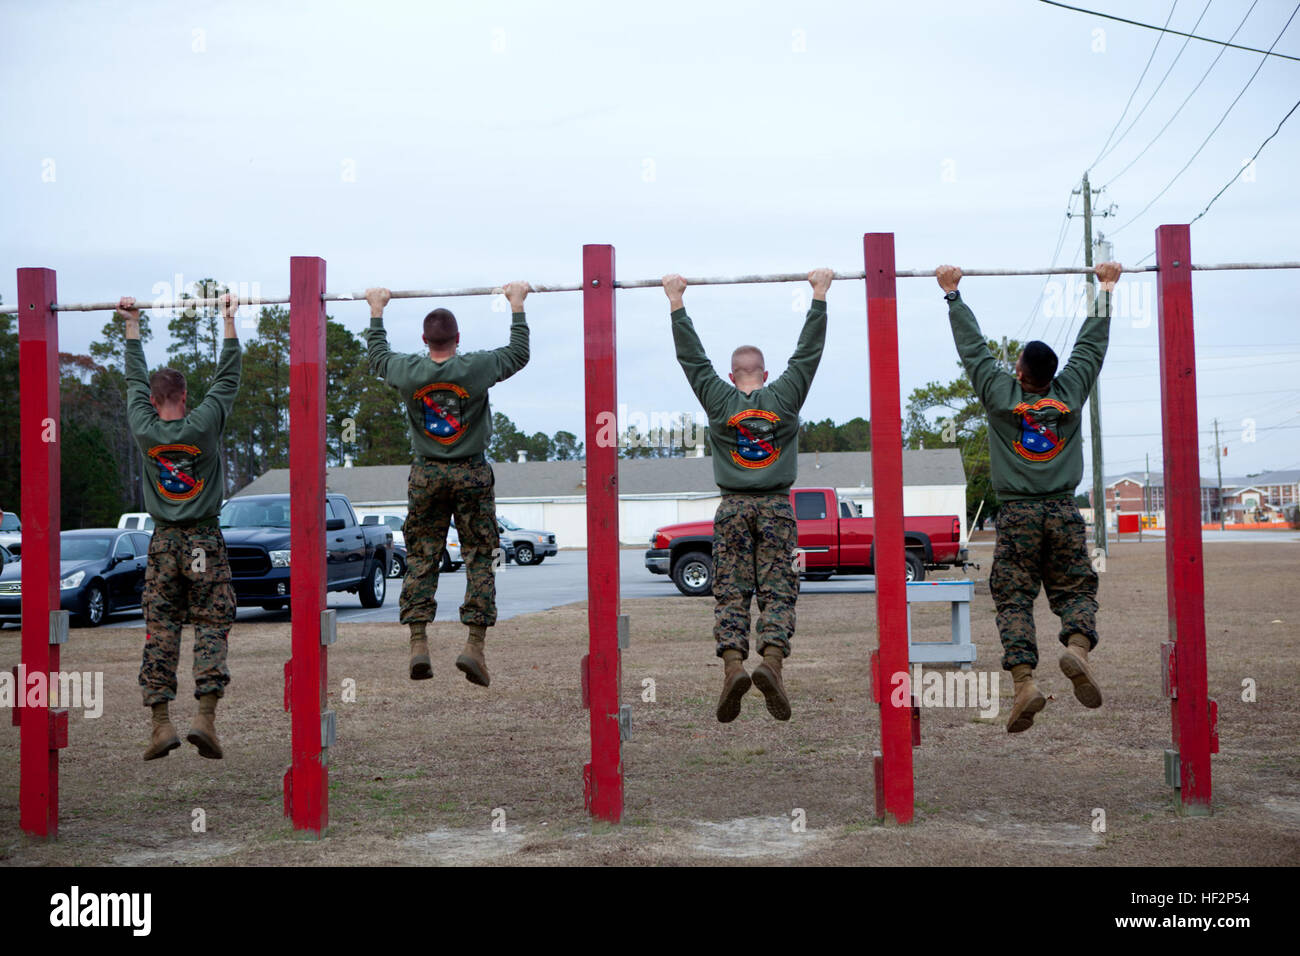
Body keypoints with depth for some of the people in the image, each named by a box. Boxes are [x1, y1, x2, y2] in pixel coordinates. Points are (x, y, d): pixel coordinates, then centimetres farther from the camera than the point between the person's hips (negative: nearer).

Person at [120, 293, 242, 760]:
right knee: (212, 627, -1)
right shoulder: (203, 425, -8)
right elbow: (227, 379, 2)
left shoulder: (144, 430, -1)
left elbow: (135, 380, 12)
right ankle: (205, 716, -13)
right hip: (205, 542, -2)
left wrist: (132, 325, 23)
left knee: (160, 632, 4)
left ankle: (161, 723, 0)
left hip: (164, 545, 2)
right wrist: (229, 322, 7)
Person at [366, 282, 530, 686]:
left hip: (426, 477, 2)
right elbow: (519, 352, 9)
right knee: (479, 560, 3)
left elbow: (377, 355, 19)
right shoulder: (478, 368, -10)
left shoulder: (407, 372, -5)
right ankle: (475, 645, -4)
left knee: (420, 560, 8)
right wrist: (517, 306, 19)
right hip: (472, 474, -1)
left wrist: (376, 311, 31)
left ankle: (418, 644, 0)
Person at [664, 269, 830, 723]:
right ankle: (771, 662, -23)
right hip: (777, 507, 0)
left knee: (731, 592, -2)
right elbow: (809, 350, 8)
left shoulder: (718, 400, 4)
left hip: (733, 509, 0)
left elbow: (692, 357, 8)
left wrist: (677, 301, 12)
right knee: (777, 591, -3)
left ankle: (733, 665, -20)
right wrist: (819, 295, 12)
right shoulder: (785, 396, 4)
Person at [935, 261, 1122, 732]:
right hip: (1064, 512, 2)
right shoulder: (1071, 391, 3)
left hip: (1017, 514, -1)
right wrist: (1106, 290, 24)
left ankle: (1023, 680, -17)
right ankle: (1077, 646, -23)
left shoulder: (999, 393, -2)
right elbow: (1092, 343, 14)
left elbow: (973, 346, 6)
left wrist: (952, 294, 15)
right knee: (1075, 591, 7)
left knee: (1013, 599, -1)